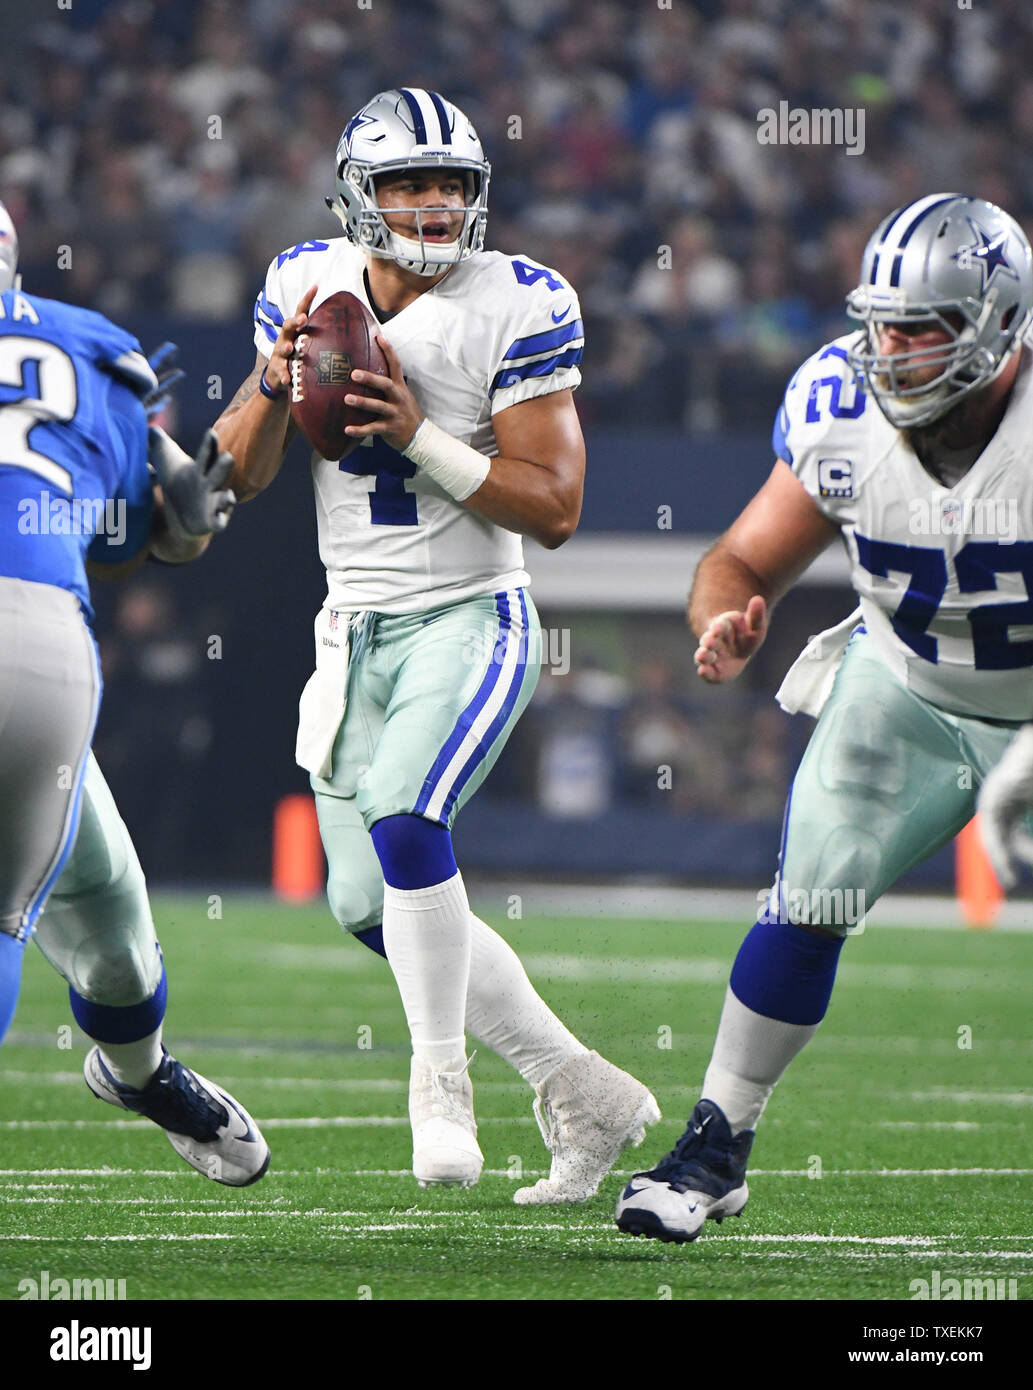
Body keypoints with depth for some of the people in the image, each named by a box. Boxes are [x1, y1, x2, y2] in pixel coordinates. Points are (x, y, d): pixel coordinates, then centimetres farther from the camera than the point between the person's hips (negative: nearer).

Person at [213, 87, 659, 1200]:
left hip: (470, 622, -6)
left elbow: (554, 508, -14)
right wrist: (275, 385, -14)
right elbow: (235, 481, 5)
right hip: (356, 633, 6)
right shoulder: (308, 288, 2)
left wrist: (422, 438, -24)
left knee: (400, 816, -29)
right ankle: (583, 1091, 17)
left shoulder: (515, 310, -12)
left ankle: (441, 1078, -12)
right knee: (369, 904, 7)